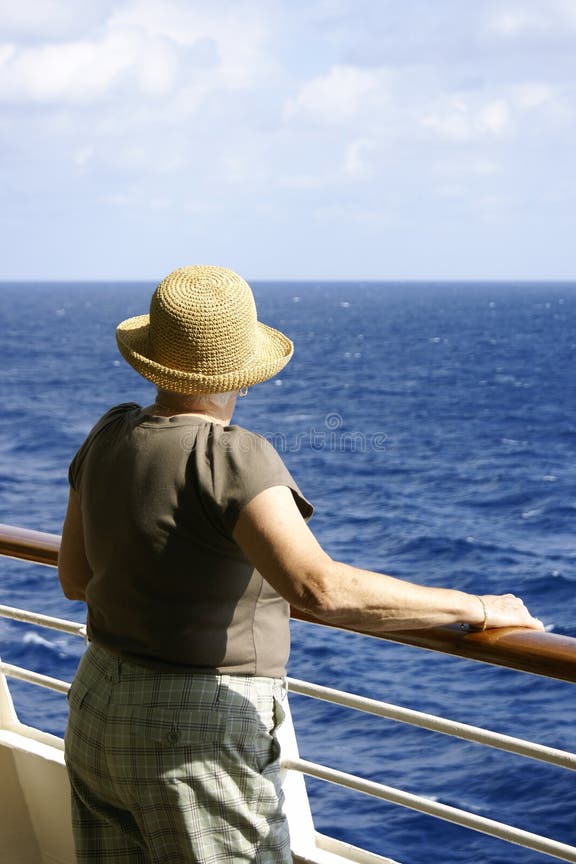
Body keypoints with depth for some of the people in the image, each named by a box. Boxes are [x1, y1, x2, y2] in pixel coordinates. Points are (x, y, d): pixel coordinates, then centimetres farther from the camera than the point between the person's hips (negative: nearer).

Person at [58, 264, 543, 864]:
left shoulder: (112, 436, 1)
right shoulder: (230, 460, -22)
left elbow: (75, 578, 11)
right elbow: (323, 590, -33)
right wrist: (473, 607, -24)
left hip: (103, 714, 8)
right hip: (196, 745, -8)